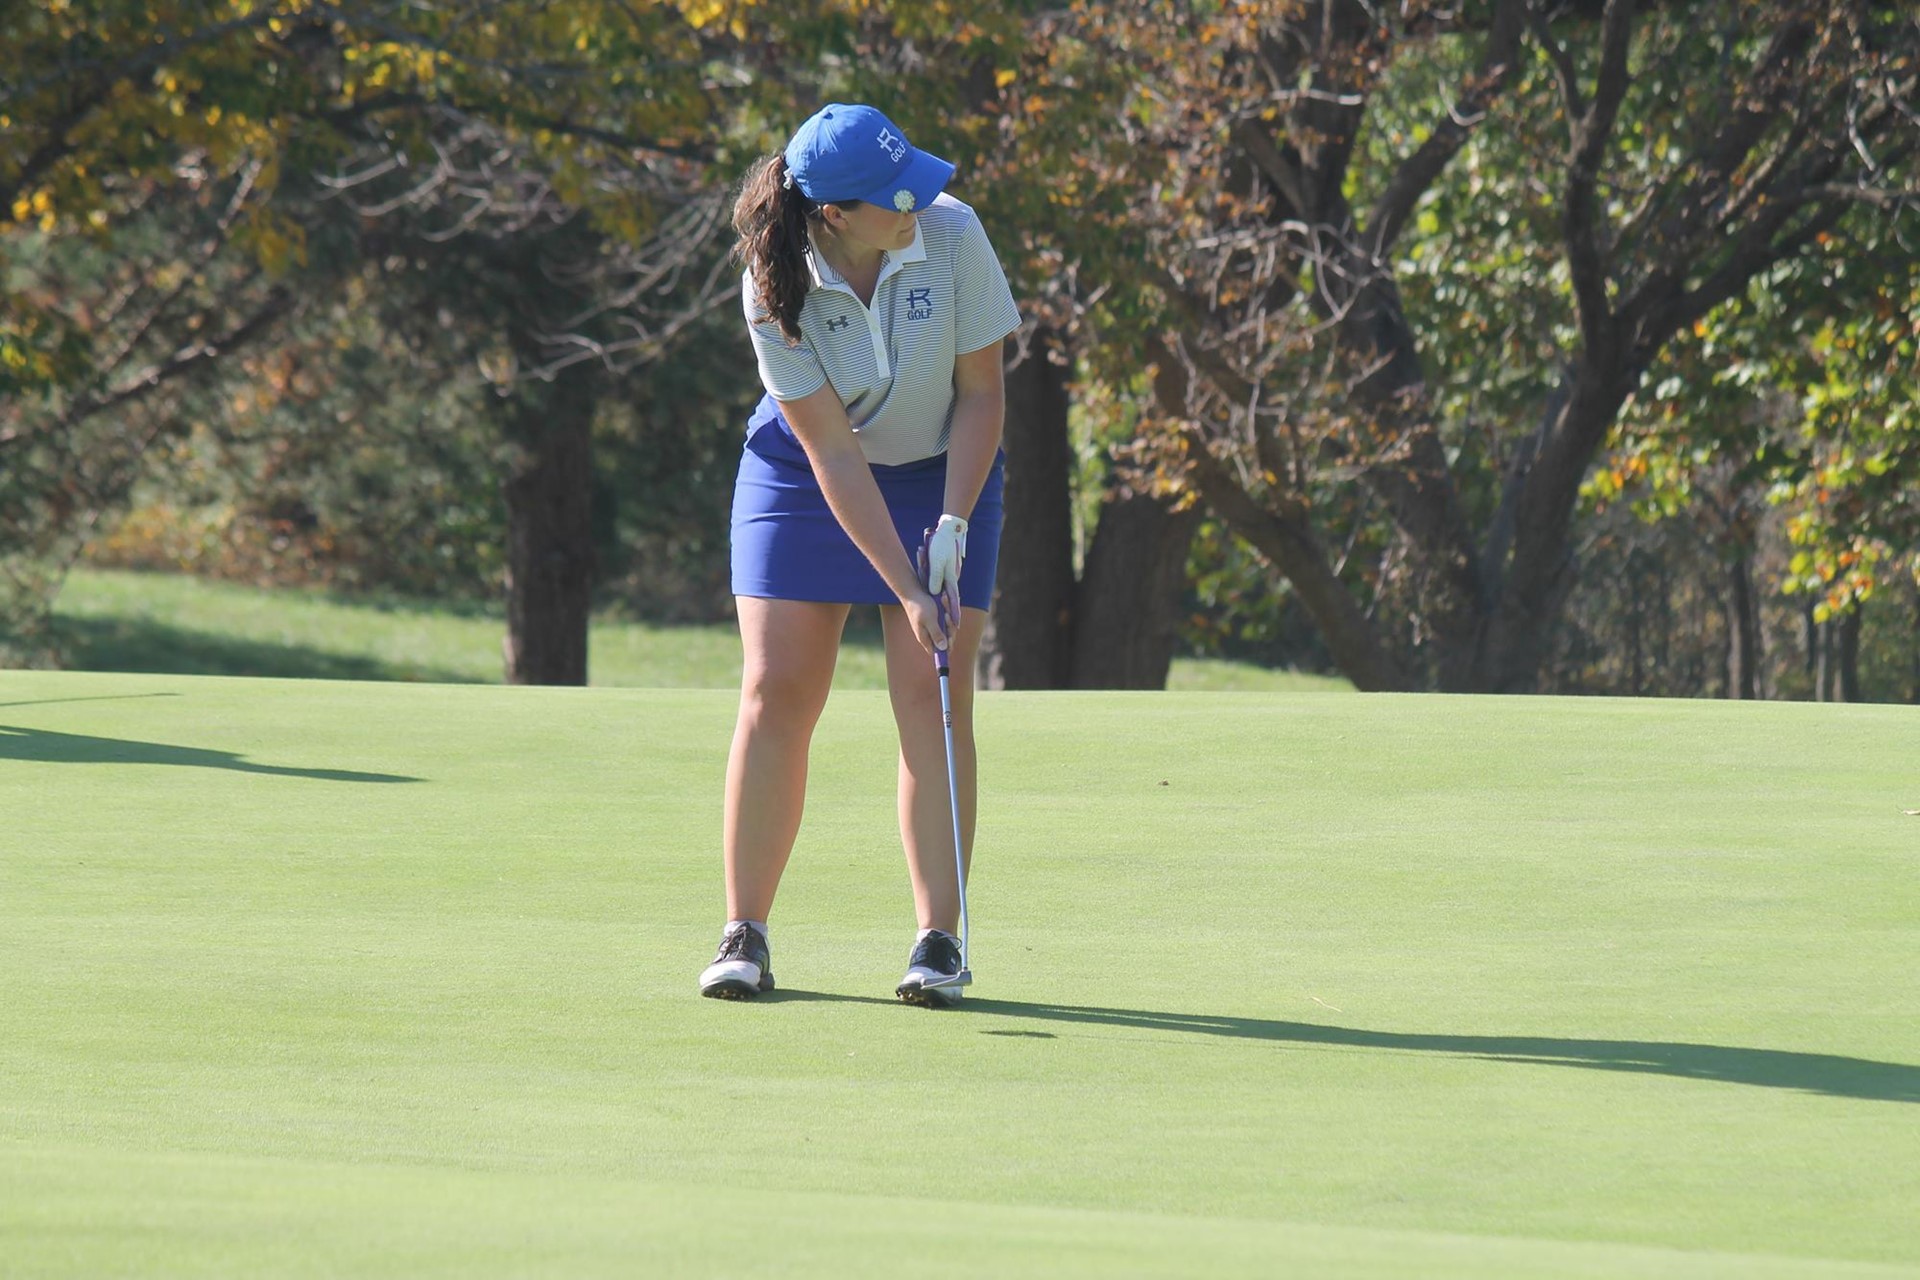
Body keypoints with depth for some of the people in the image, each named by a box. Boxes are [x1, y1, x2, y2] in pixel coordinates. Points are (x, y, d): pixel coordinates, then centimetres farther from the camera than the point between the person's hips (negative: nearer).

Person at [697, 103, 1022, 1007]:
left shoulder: (953, 237, -22)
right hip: (801, 472, -1)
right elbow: (832, 450, -23)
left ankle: (939, 936, -8)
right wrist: (905, 591, -26)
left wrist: (954, 524, -20)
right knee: (777, 689, -8)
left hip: (944, 472, 1)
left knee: (932, 691, -9)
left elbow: (981, 393, -11)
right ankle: (744, 934, -1)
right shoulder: (776, 287, -25)